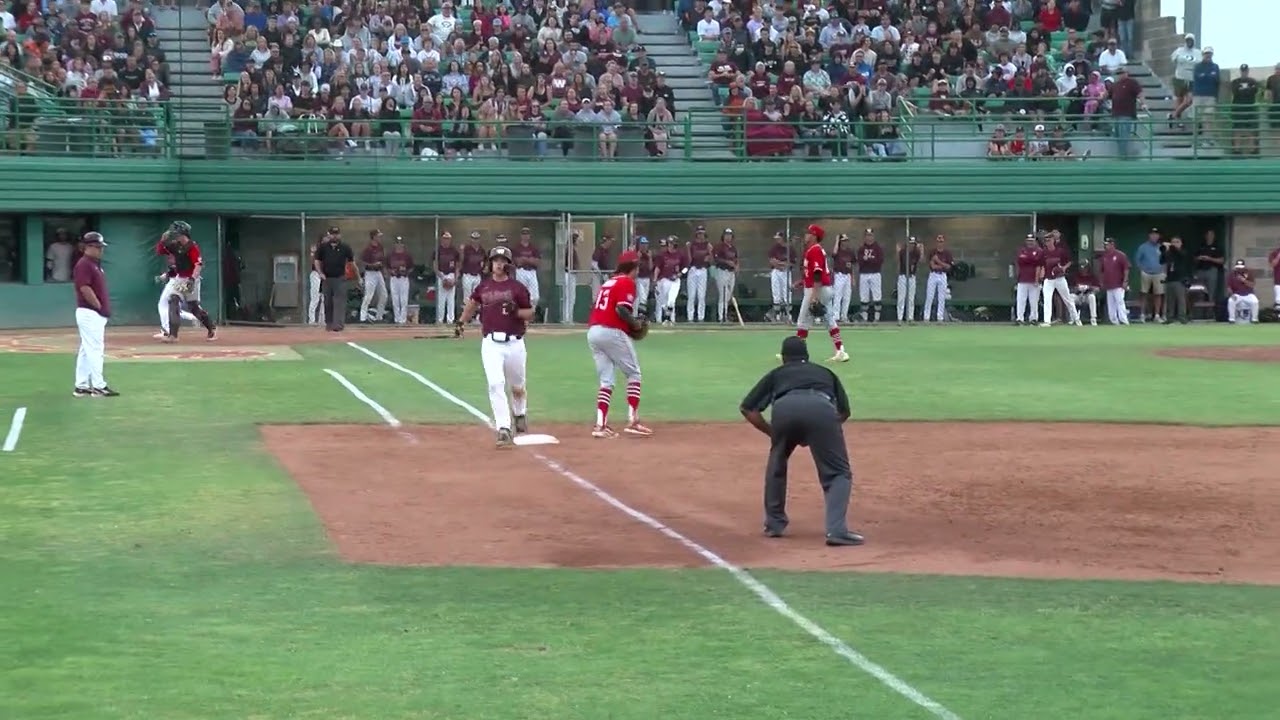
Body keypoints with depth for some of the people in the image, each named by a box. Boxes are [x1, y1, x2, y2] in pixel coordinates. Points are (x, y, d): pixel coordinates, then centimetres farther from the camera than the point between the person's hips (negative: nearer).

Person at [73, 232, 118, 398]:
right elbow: (85, 288, -21)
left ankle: (81, 386, 15)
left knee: (86, 351, 11)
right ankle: (98, 386, -8)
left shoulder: (95, 264, 17)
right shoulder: (83, 265, -13)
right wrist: (100, 307, -16)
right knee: (95, 350, -9)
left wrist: (104, 310, 12)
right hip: (89, 313, -10)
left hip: (97, 314, 10)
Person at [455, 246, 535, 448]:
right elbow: (473, 302, 29)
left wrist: (516, 312, -16)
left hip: (514, 343, -1)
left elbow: (530, 314, 3)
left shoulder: (517, 287, 0)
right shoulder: (483, 286, 9)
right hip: (491, 343, 1)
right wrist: (461, 321, 25)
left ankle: (520, 414, 45)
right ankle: (504, 430, -19)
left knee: (517, 387, 12)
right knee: (496, 384, -16)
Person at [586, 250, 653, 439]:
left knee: (606, 380, 9)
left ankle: (600, 425, -2)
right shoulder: (627, 283, -4)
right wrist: (635, 324, -2)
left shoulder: (608, 283, 21)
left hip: (592, 331, 8)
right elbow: (621, 309, -18)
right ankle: (632, 421, 1)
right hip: (612, 332, -8)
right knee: (633, 373, 7)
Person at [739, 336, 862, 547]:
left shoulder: (776, 374, 37)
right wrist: (820, 434, 42)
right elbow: (844, 411, 34)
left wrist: (772, 432, 35)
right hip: (822, 408, -1)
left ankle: (774, 524, 32)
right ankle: (837, 530, -13)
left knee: (777, 465, 28)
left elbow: (747, 408, 28)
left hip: (784, 408, 1)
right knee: (838, 472, 6)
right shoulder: (825, 373, 41)